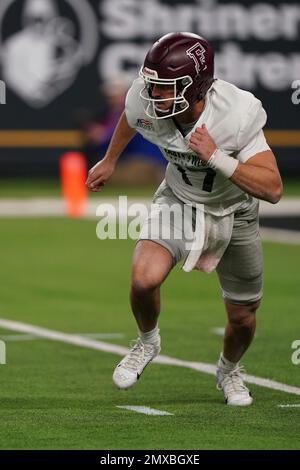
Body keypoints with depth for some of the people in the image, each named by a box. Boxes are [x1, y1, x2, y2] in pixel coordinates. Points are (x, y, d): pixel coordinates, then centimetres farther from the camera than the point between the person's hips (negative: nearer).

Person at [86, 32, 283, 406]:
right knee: (144, 279, -27)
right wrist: (109, 161, 19)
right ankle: (147, 342, 5)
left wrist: (216, 157, -44)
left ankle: (228, 370, 46)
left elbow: (272, 189, -36)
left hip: (234, 214, -1)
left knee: (242, 319, 11)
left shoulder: (236, 116, -35)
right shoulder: (148, 103, -25)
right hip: (179, 203, 1)